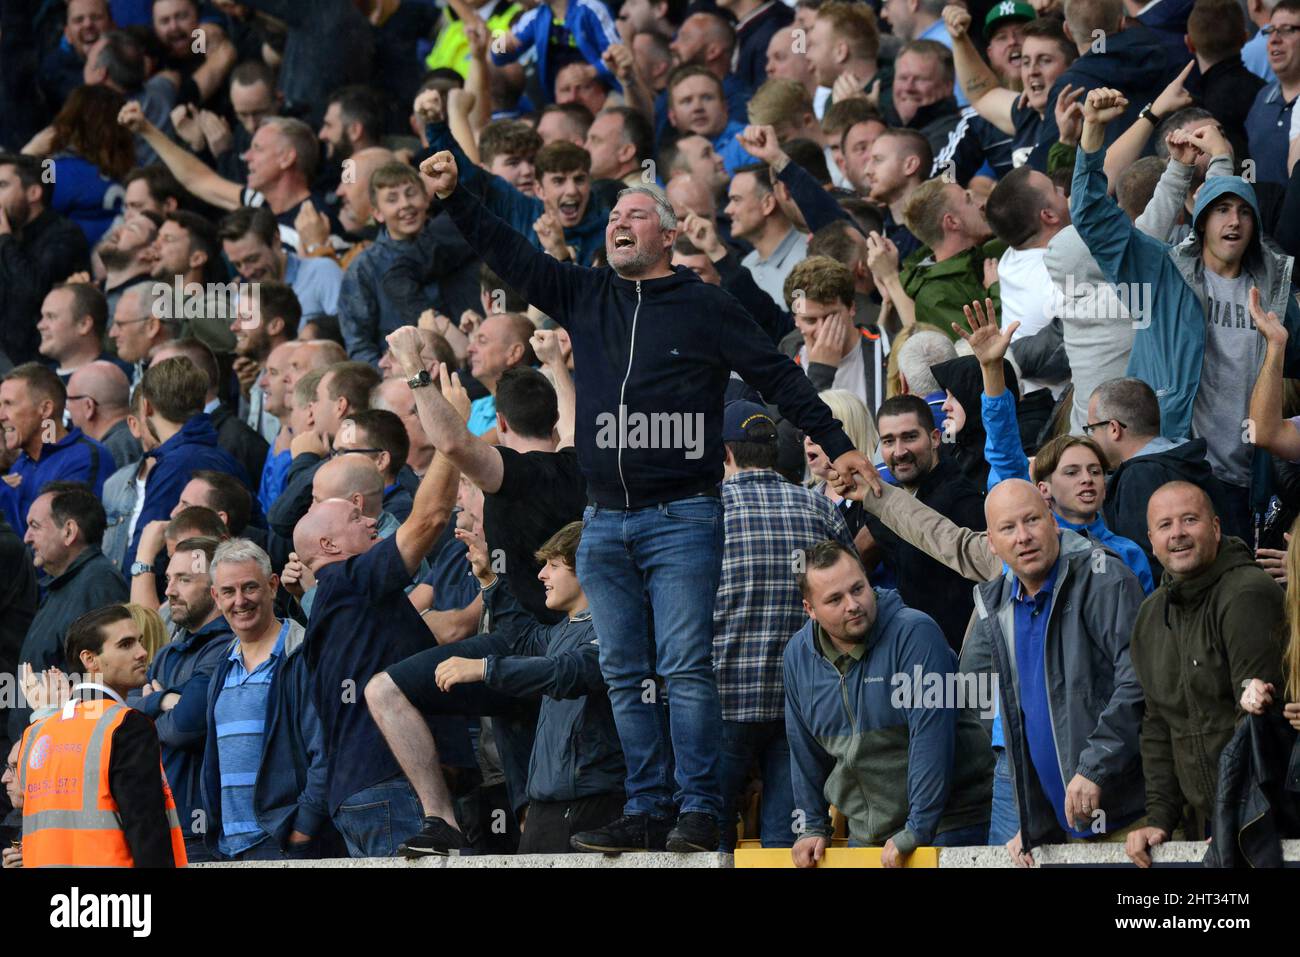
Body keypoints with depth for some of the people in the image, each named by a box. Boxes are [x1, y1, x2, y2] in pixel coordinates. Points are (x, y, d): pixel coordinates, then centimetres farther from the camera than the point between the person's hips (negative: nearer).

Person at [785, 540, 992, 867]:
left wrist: (917, 831, -24)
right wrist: (813, 827, 12)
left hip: (945, 824, -6)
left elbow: (931, 738, -22)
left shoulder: (915, 634, -18)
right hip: (866, 834, 6)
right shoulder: (798, 655, 3)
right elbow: (805, 751, 14)